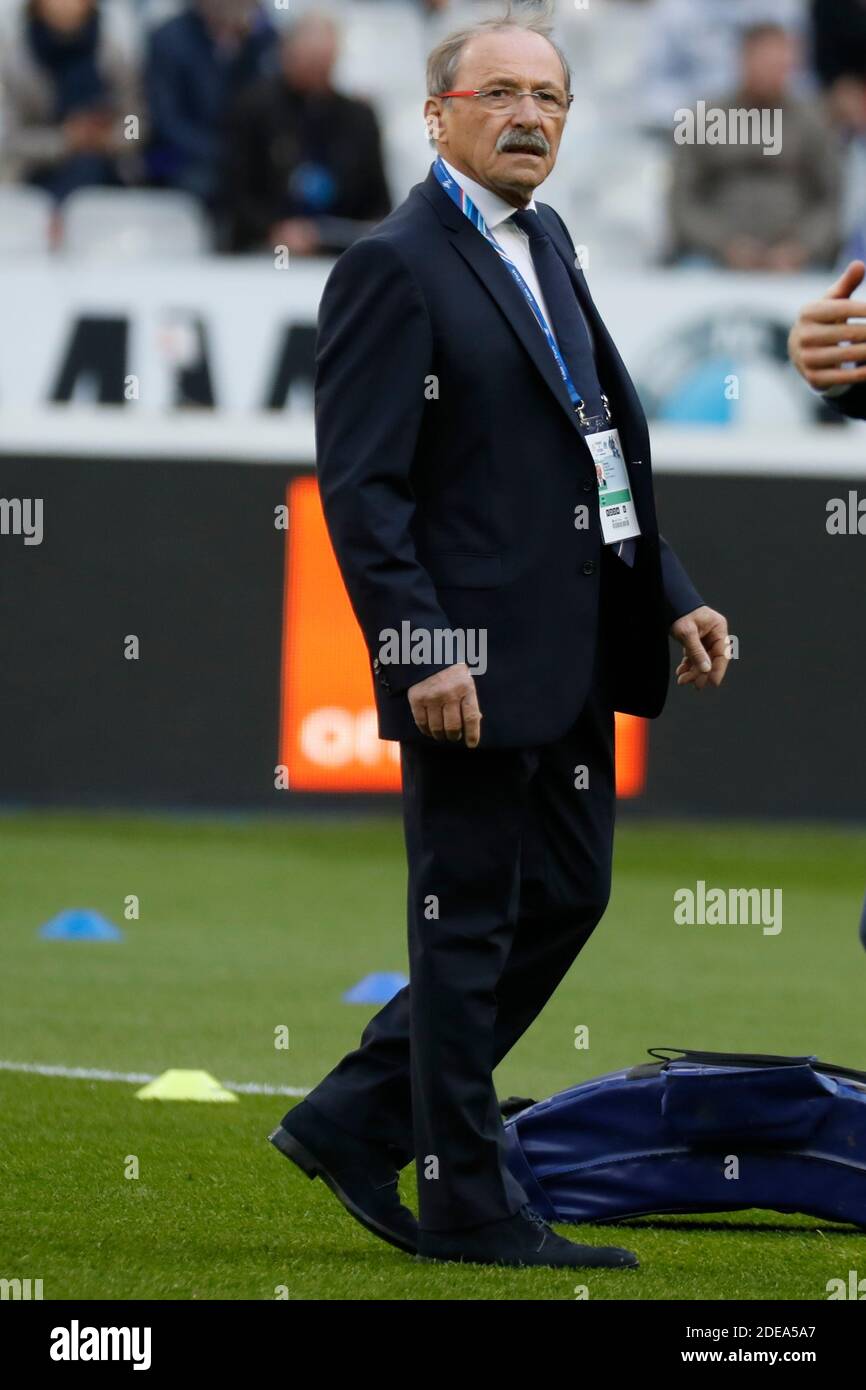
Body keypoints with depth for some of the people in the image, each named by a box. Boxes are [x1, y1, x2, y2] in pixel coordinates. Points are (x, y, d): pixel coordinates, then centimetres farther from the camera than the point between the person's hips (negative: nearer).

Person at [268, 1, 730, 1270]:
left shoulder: (545, 244, 15)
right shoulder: (396, 268, -12)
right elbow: (360, 485, -16)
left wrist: (670, 596, 12)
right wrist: (420, 652, -22)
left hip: (568, 661, 9)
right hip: (470, 663, -9)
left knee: (566, 896, 14)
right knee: (470, 926, 0)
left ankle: (357, 1123, 23)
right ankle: (468, 1206, 9)